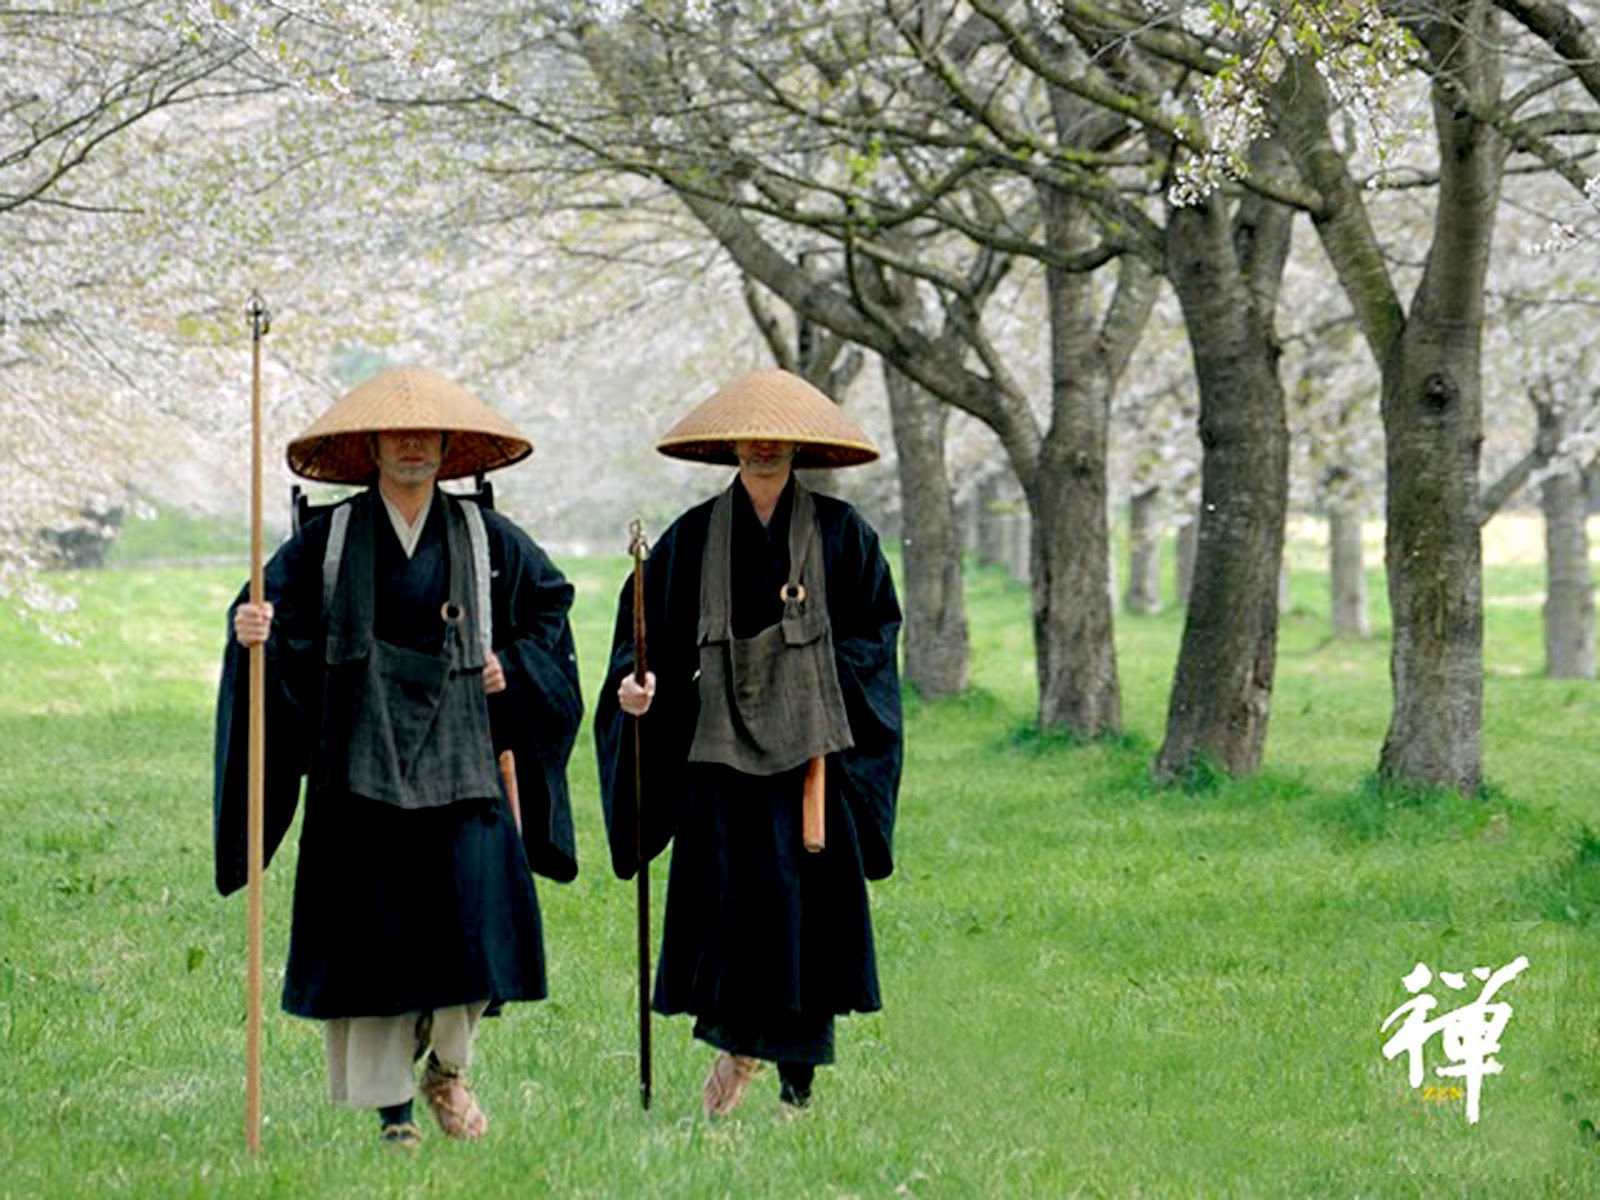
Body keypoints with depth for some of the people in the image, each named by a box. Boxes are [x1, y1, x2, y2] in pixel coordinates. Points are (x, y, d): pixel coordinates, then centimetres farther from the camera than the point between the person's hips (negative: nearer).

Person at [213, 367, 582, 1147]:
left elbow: (550, 601, 19)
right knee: (371, 931, -1)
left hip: (458, 764, 1)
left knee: (472, 919, -6)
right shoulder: (327, 540, 4)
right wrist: (252, 631, -22)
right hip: (361, 768, -1)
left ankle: (446, 1066, 20)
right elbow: (273, 606, 0)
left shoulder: (484, 539, 8)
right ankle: (389, 1105, 11)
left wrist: (513, 667, 6)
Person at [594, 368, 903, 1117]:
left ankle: (797, 1082, 7)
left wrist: (827, 674, -6)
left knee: (810, 907, -1)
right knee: (728, 903, -4)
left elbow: (877, 627, 8)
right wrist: (638, 684, -11)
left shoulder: (839, 533, 5)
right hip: (721, 743, 1)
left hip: (812, 745, 0)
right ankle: (737, 1042, 20)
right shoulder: (694, 538, 6)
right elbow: (655, 633, 7)